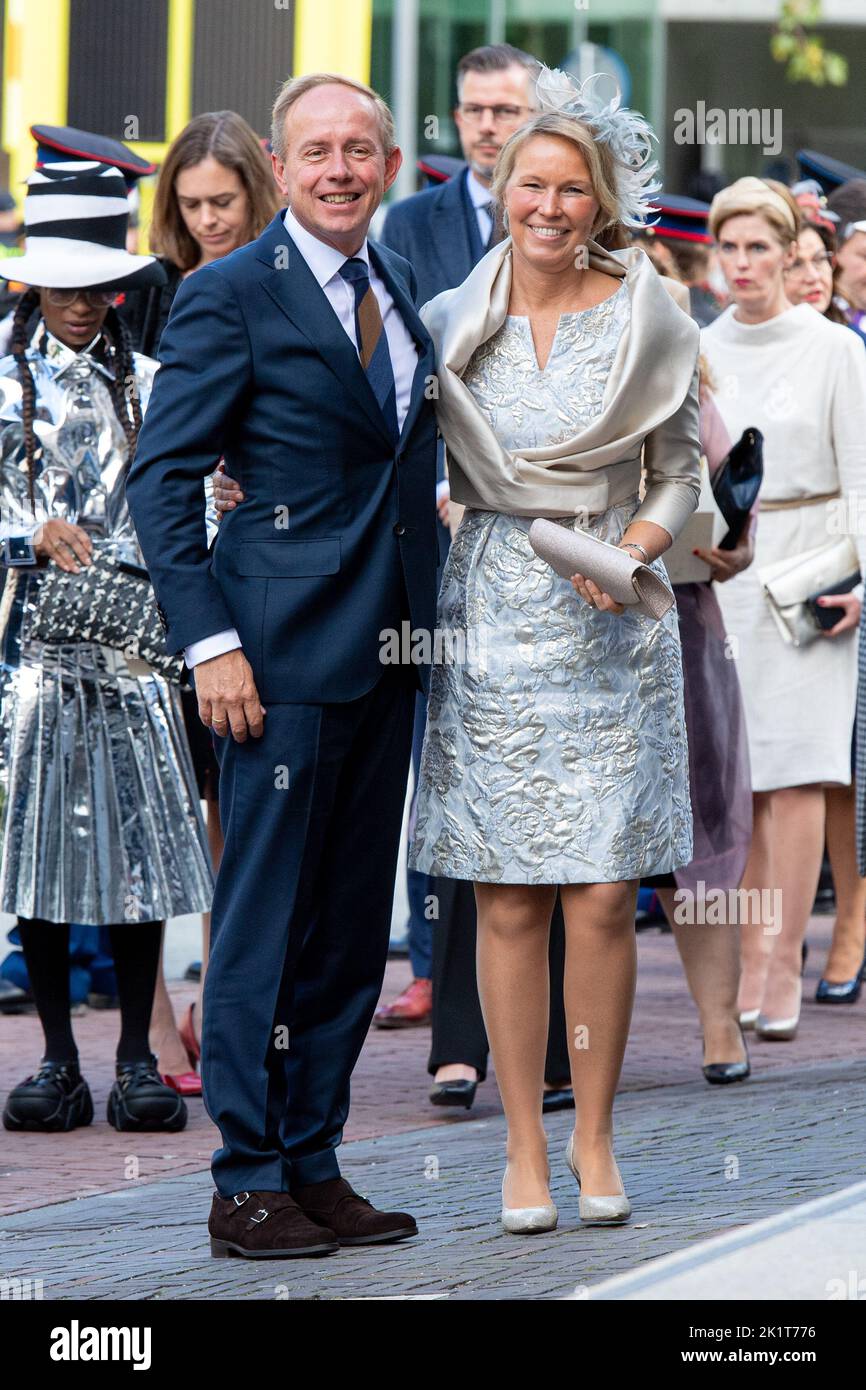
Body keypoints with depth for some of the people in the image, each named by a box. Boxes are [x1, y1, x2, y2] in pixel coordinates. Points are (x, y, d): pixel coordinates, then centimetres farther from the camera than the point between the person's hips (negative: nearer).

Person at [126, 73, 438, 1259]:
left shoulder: (399, 287, 14)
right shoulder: (231, 297, -7)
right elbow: (161, 477, -9)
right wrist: (209, 640, -15)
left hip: (388, 648, 7)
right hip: (286, 650, -7)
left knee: (353, 924, 10)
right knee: (265, 920, -3)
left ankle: (314, 1164, 18)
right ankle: (249, 1184, 3)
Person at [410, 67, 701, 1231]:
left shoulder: (649, 322, 0)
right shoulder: (451, 321, 3)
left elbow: (680, 478, 6)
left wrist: (636, 549, -11)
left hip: (611, 622, -1)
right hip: (492, 615, 1)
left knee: (605, 899, -2)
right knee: (509, 903, 0)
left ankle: (595, 1136, 12)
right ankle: (525, 1146, 9)